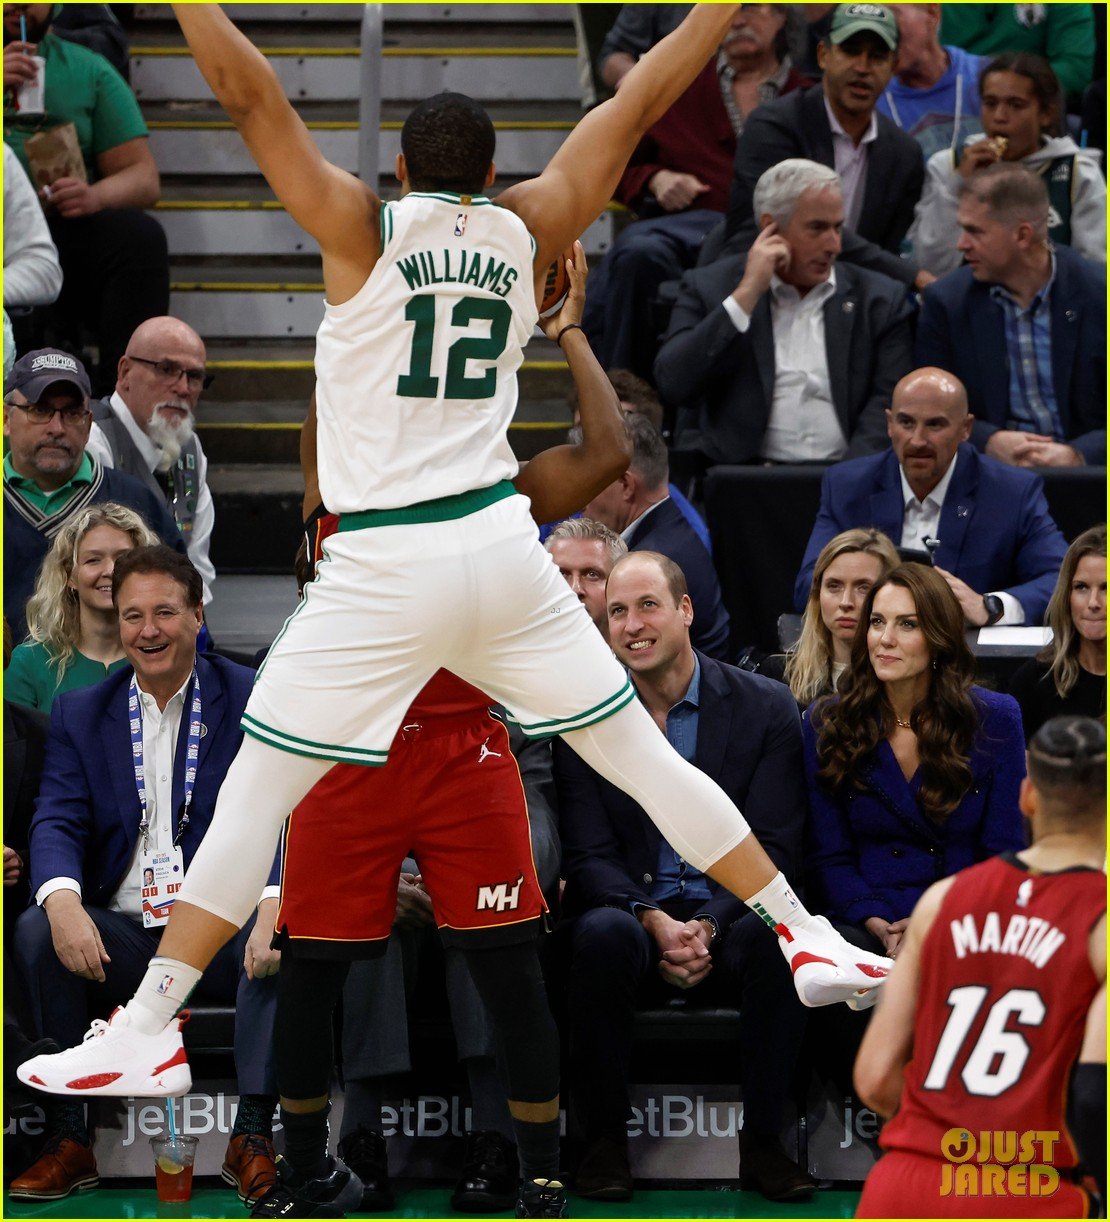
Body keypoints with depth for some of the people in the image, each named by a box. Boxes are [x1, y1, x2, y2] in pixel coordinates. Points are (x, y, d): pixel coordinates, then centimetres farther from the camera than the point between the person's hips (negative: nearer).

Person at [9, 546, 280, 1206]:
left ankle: (253, 1134, -30)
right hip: (121, 937, 2)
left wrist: (273, 908, -31)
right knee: (36, 930, -25)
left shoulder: (253, 700, 1)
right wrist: (63, 901, -26)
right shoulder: (80, 714, 10)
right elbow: (57, 822, -1)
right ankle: (68, 1138, -21)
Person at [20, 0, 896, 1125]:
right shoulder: (528, 230, 5)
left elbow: (246, 90, -8)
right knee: (643, 758, 14)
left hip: (382, 566, -3)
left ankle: (145, 1030, -4)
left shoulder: (361, 227, -3)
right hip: (502, 543, 4)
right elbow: (640, 101, 12)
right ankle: (812, 940, 18)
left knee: (255, 792, 0)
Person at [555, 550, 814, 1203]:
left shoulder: (766, 707, 1)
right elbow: (588, 855, -1)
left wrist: (708, 927, -19)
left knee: (775, 936, -34)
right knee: (606, 931, -35)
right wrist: (655, 923, -20)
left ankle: (763, 1141, -18)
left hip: (726, 919, 0)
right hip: (631, 911, 0)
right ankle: (604, 1139, -19)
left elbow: (775, 849, -3)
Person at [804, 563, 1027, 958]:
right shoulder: (827, 724, 6)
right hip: (865, 928, 1)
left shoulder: (995, 721, 5)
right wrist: (876, 924, -13)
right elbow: (828, 857, 7)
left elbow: (1003, 855, 5)